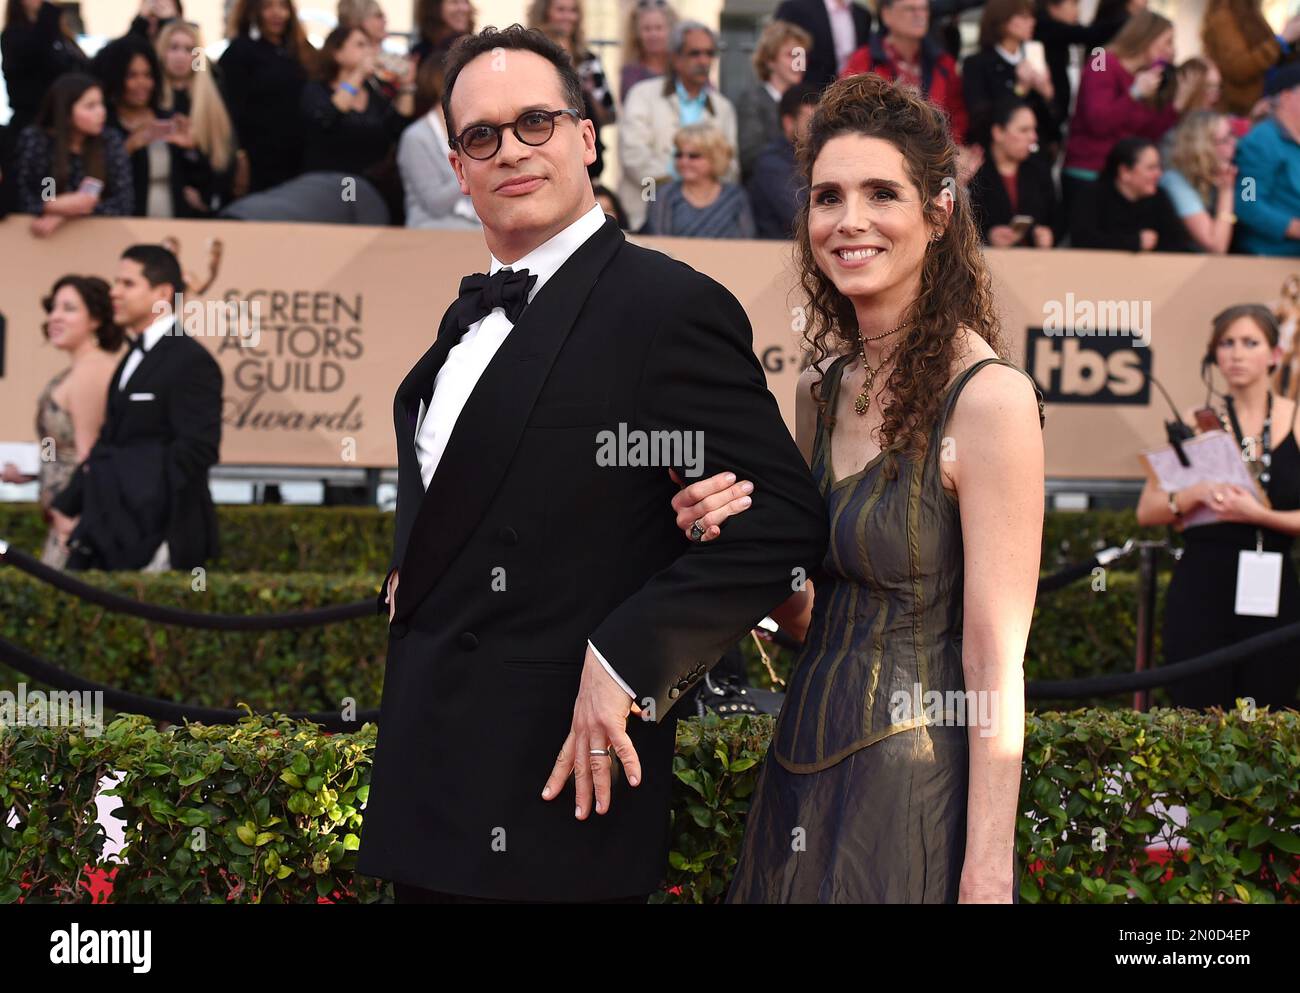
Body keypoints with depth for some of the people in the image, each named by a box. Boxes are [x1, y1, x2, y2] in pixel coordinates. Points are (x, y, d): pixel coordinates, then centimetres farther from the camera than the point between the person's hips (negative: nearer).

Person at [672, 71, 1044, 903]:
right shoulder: (823, 390, 7)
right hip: (803, 765, 7)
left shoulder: (990, 398, -15)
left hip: (913, 791, -7)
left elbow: (995, 667, -16)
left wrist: (986, 876, -18)